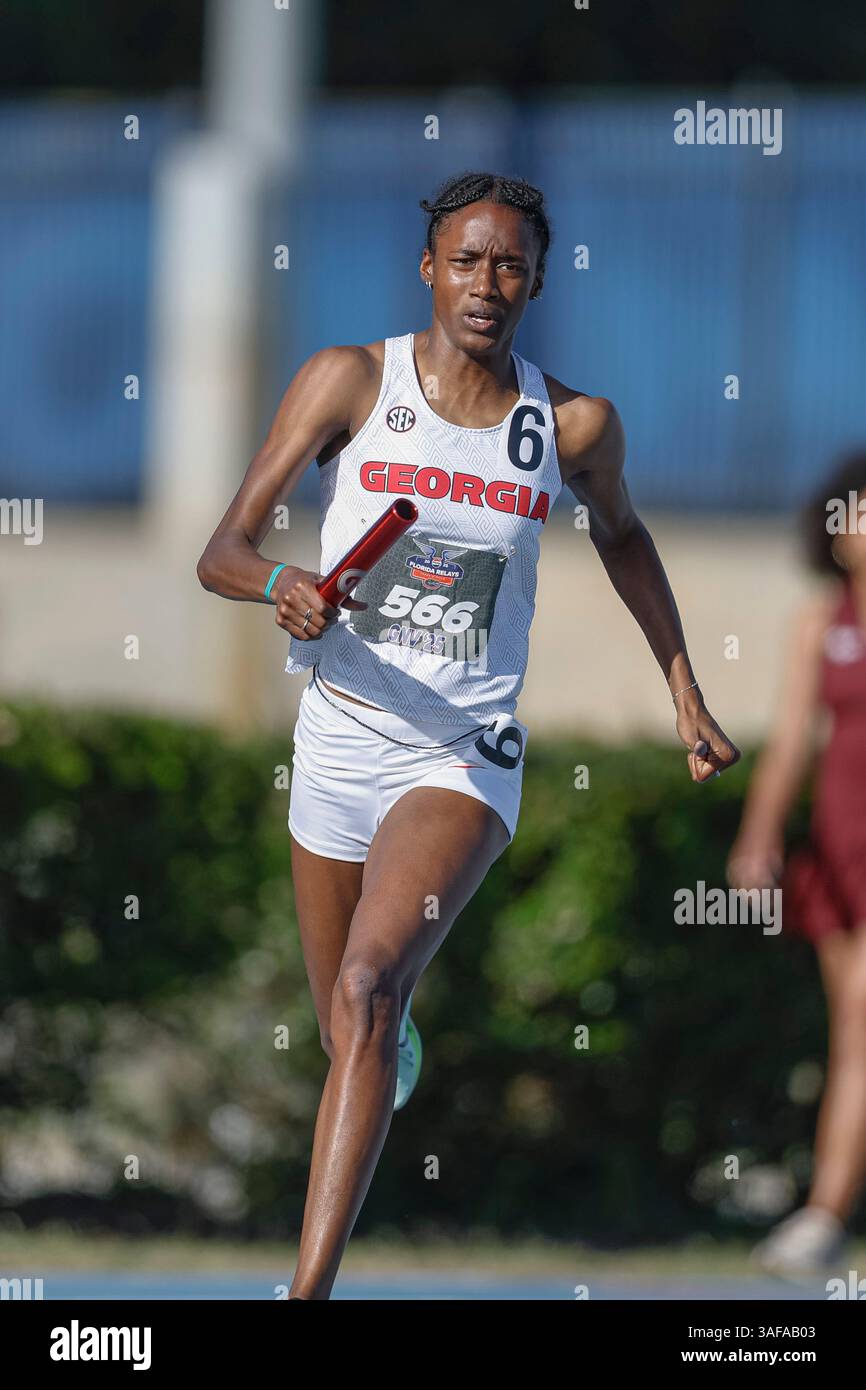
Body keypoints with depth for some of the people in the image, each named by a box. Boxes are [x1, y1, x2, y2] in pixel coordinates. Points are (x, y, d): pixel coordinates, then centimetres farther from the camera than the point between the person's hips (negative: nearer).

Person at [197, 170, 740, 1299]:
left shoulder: (575, 426, -1)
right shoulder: (349, 381, -5)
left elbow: (619, 533, 22)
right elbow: (223, 553, -7)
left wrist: (686, 695, 24)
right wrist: (281, 589, -30)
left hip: (464, 755, -2)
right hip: (338, 745, 2)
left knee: (366, 990, -25)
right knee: (354, 1037, 15)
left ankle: (310, 1290, -33)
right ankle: (401, 1025, 58)